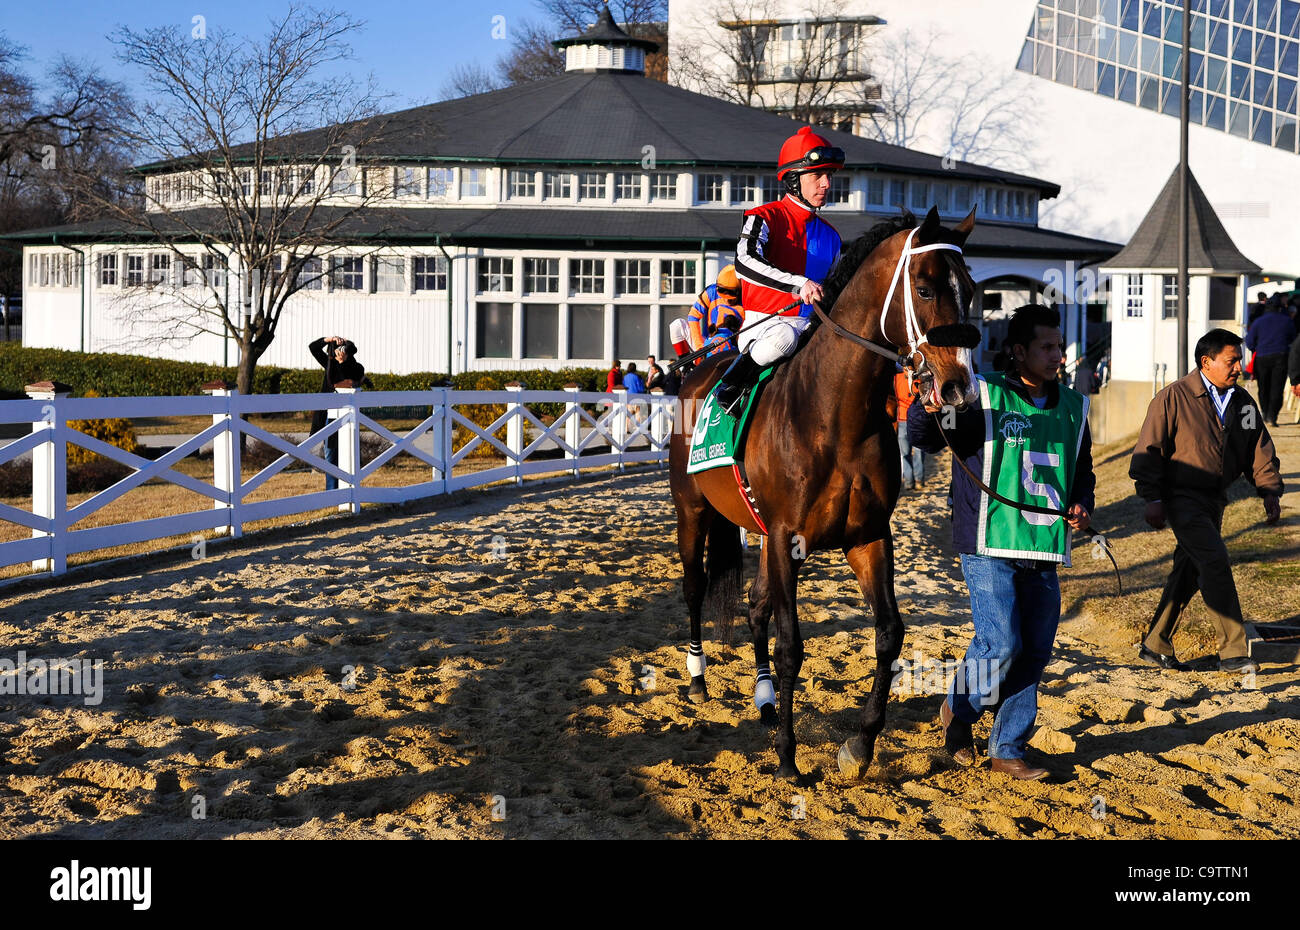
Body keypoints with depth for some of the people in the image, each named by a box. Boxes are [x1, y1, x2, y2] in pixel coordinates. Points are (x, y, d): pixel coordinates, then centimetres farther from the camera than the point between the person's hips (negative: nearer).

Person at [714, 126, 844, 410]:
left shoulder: (830, 235, 18)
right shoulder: (766, 218, -4)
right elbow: (745, 261, -26)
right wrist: (799, 284, -36)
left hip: (810, 328, 6)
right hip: (764, 324, -6)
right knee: (783, 338, -39)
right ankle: (731, 383, -14)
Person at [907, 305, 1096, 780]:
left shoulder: (1074, 408, 12)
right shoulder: (981, 397, -5)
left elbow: (1082, 469, 24)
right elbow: (922, 436, -7)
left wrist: (1082, 504, 3)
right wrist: (930, 405, -30)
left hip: (1044, 549, 6)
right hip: (990, 546, -6)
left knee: (1035, 651, 6)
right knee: (1000, 644, -13)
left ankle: (1008, 749, 19)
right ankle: (958, 710, 16)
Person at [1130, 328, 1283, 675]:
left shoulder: (1243, 402, 9)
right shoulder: (1174, 397, -10)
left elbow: (1259, 448, 14)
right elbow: (1149, 449, -9)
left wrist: (1270, 490, 3)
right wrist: (1153, 499, -13)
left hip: (1214, 501, 7)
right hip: (1182, 498, -7)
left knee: (1189, 572, 10)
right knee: (1215, 562, -16)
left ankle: (1155, 645, 22)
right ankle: (1233, 651, -12)